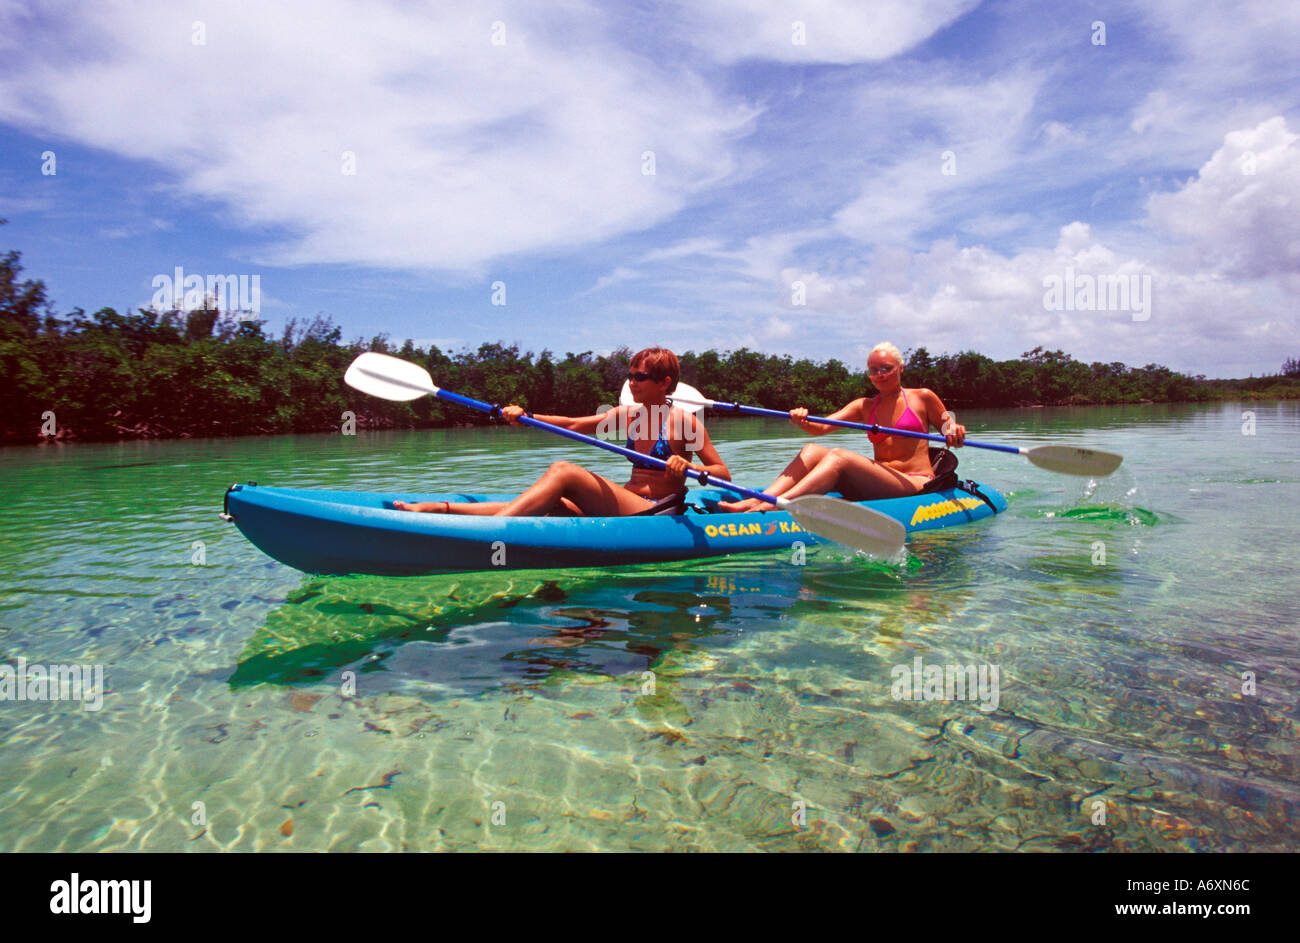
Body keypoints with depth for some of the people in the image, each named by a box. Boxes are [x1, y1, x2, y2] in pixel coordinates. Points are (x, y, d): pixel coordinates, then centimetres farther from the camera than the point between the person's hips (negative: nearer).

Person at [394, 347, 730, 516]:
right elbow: (574, 424, 6)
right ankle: (442, 508, -24)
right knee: (552, 504, -16)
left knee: (564, 472, -25)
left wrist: (689, 468, -26)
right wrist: (527, 416, -8)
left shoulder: (683, 421, -4)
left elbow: (724, 474, -5)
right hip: (626, 507, 6)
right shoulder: (627, 414, 15)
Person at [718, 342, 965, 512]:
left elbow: (950, 432, 12)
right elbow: (821, 427, 2)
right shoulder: (864, 407, 17)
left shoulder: (922, 398, 9)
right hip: (878, 488, 5)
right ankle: (756, 501, -34)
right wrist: (803, 422, -22)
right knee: (812, 450, -14)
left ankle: (770, 507, -47)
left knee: (839, 456, -29)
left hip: (917, 486, -5)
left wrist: (954, 431, -13)